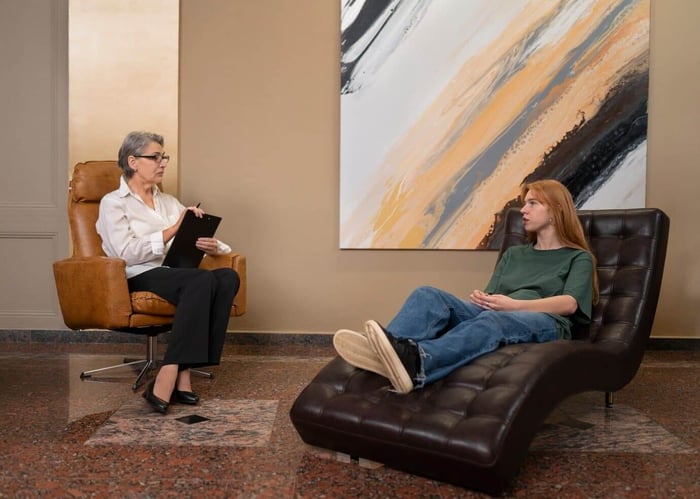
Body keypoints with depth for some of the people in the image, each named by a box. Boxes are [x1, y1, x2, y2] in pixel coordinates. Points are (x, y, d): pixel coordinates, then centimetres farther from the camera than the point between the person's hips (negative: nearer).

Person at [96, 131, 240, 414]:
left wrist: (214, 247, -6)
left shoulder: (169, 202, 25)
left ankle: (179, 374, -31)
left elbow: (195, 239, 19)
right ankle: (174, 378, -36)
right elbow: (126, 252, -10)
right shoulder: (113, 203, 6)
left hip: (178, 273, 6)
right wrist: (173, 229, -13)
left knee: (228, 277, -28)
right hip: (141, 276, -6)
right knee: (204, 280, -36)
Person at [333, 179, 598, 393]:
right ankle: (388, 353, -54)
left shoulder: (578, 258, 16)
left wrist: (514, 304, -17)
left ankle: (415, 361, -68)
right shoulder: (513, 254, 32)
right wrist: (480, 299, -5)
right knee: (428, 295, -24)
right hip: (493, 317, 5)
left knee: (492, 320, -41)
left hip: (544, 324, -5)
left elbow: (569, 304, -4)